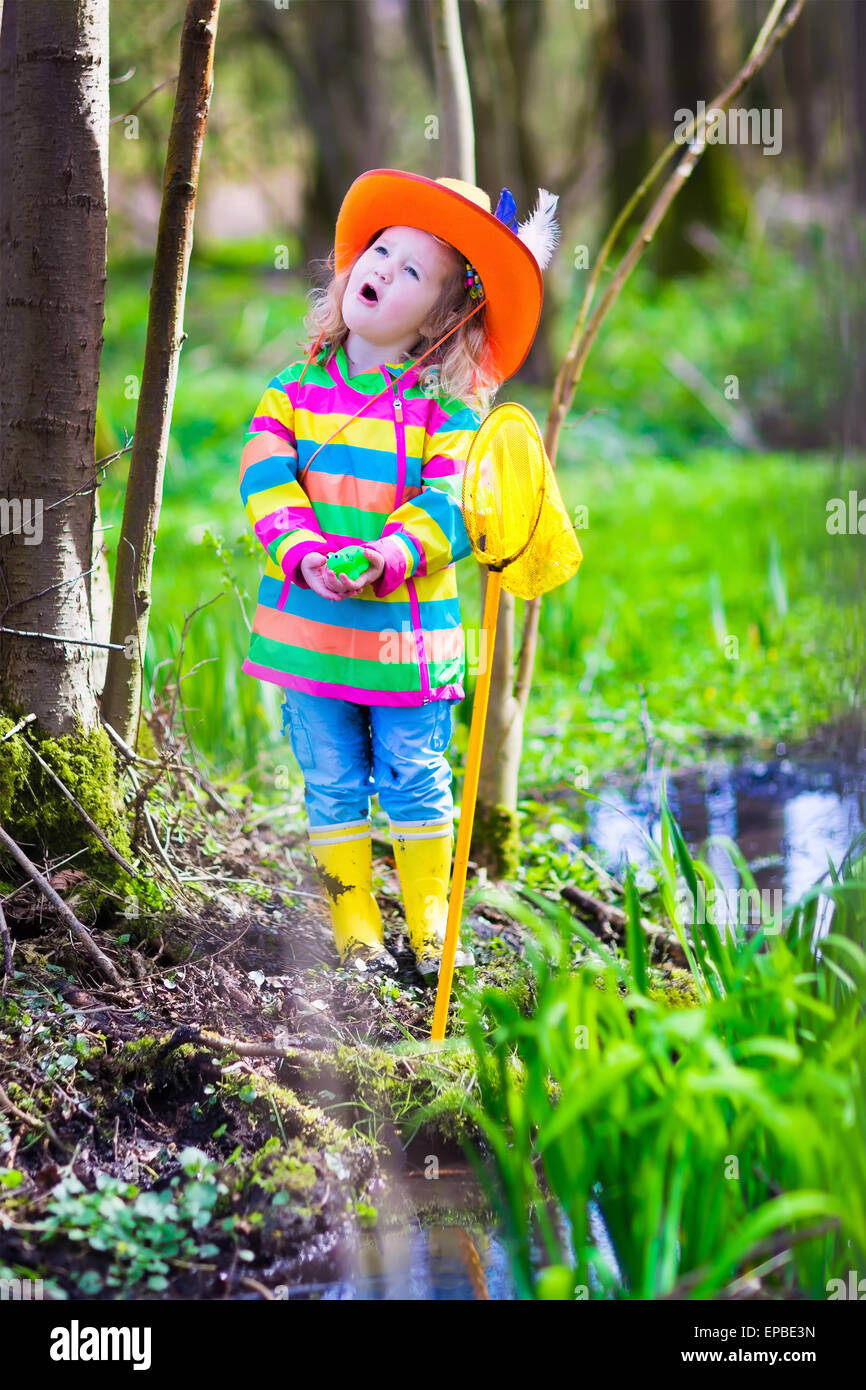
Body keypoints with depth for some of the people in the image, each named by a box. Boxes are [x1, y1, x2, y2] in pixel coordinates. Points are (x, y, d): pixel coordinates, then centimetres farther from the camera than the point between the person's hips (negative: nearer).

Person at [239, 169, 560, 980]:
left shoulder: (450, 411, -3)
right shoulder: (296, 387, 5)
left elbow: (449, 505, -13)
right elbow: (265, 479, -5)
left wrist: (383, 560, -29)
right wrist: (304, 555, -23)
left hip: (408, 632, -2)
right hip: (307, 628, 2)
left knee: (416, 786, 7)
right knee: (332, 787, 9)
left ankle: (431, 929, 22)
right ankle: (355, 932, 20)